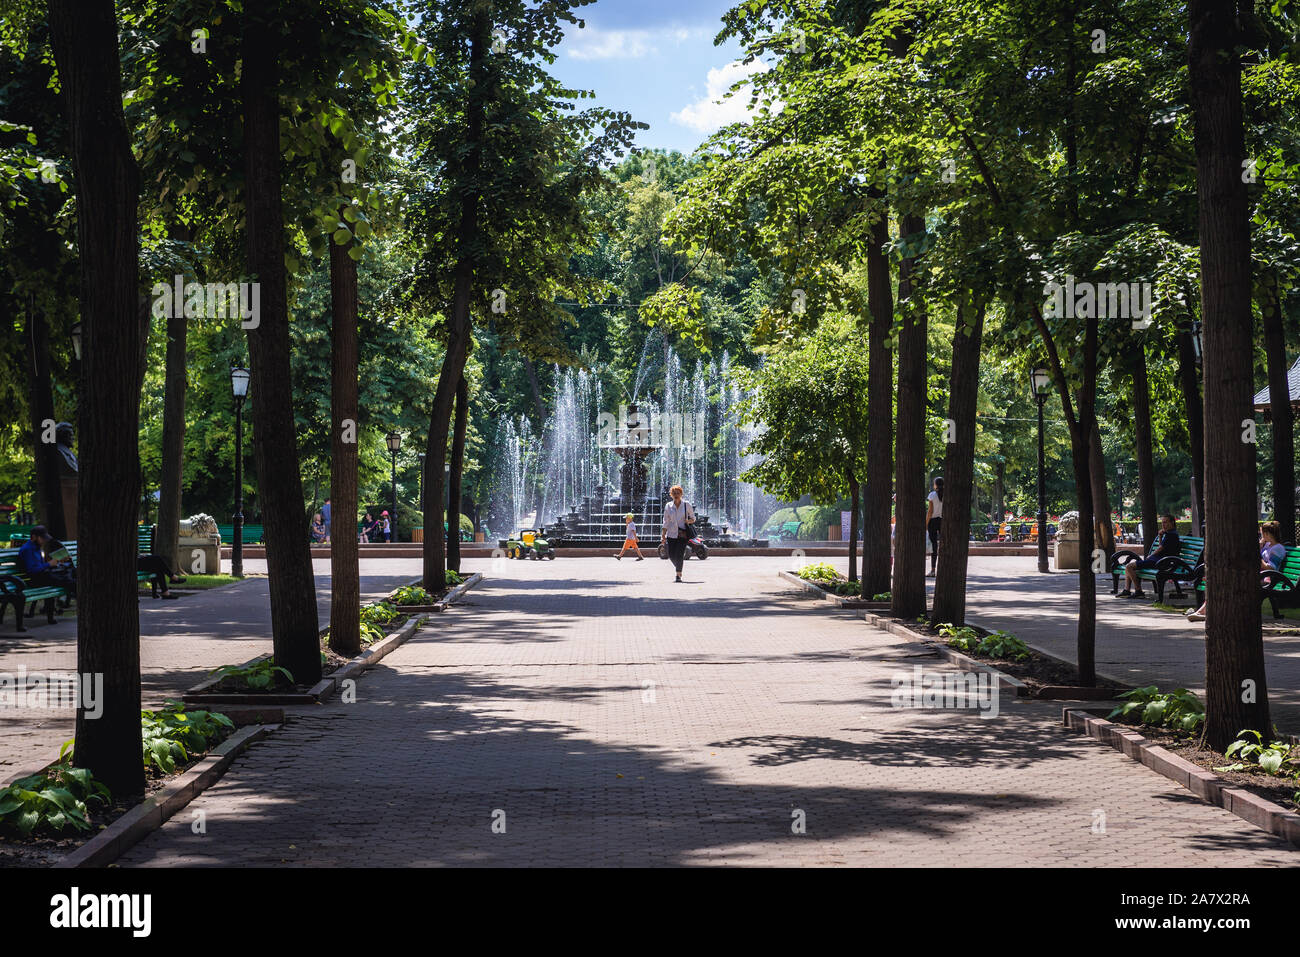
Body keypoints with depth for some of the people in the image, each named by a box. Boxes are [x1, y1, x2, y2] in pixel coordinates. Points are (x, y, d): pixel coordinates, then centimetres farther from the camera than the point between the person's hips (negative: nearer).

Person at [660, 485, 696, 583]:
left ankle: (679, 575, -5)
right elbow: (666, 522, 8)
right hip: (671, 534, 2)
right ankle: (679, 569, 28)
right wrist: (663, 536, 4)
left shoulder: (687, 505, 2)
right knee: (671, 556, -1)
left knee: (679, 555, -14)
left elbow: (693, 519, 8)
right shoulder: (668, 506, 6)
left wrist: (689, 521, -15)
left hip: (683, 534, -2)